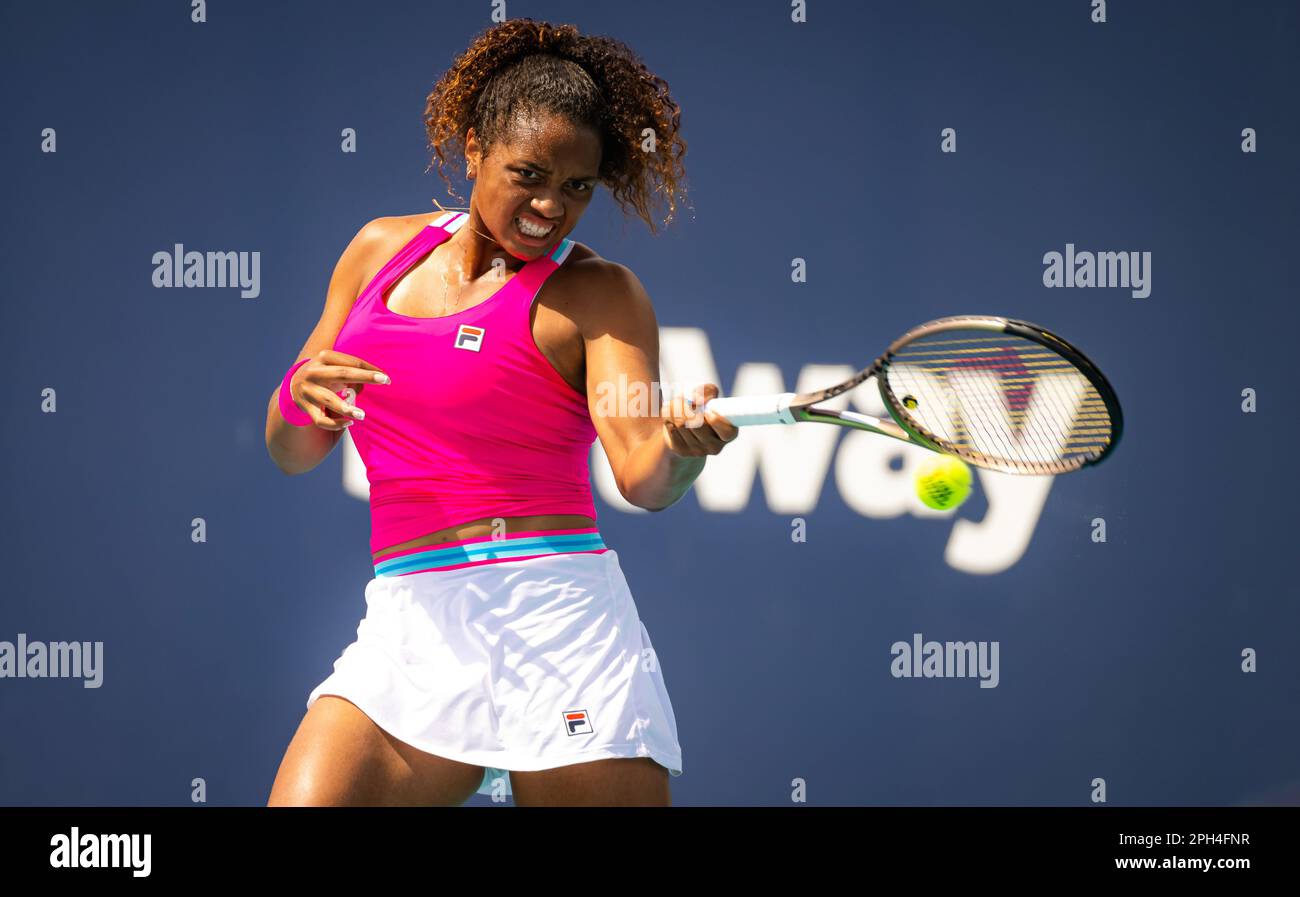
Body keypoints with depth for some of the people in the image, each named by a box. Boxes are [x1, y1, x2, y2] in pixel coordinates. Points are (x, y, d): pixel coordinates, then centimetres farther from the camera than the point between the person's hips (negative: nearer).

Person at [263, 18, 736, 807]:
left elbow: (643, 477, -11)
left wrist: (683, 444, -33)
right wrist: (301, 396, -4)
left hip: (555, 617, -2)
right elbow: (294, 453, 18)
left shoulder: (598, 293, 2)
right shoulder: (382, 251, 13)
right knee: (305, 801, -15)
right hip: (411, 624, 3)